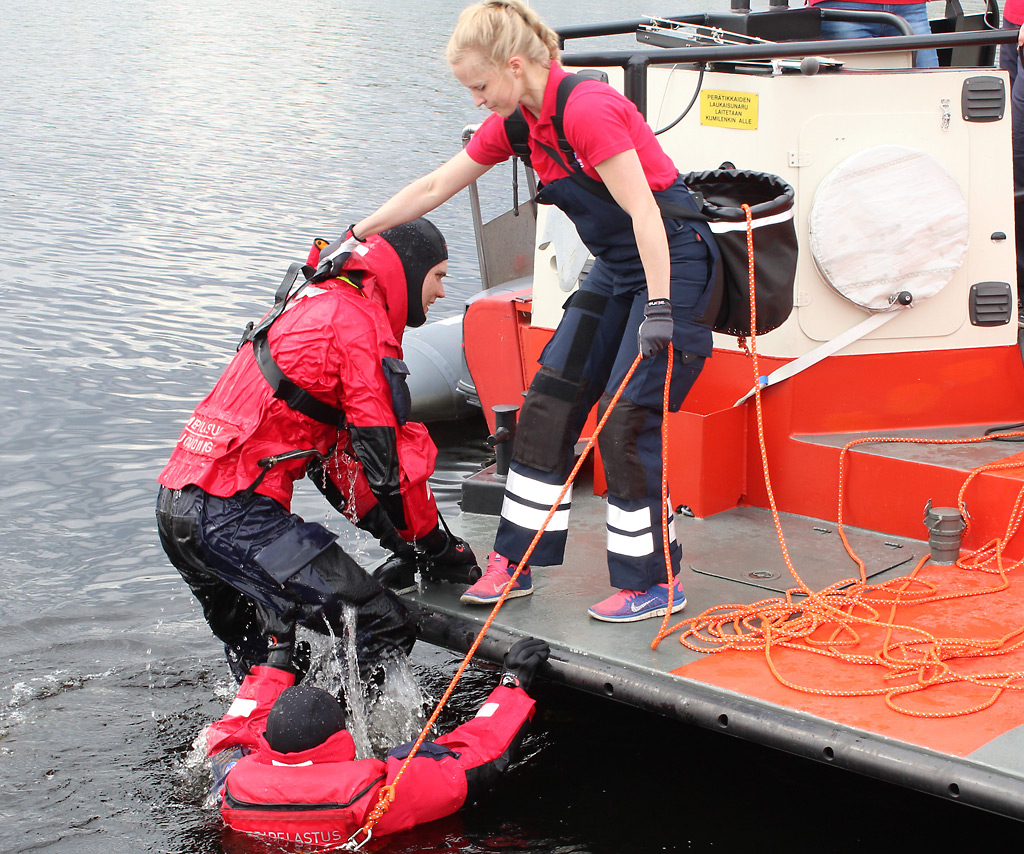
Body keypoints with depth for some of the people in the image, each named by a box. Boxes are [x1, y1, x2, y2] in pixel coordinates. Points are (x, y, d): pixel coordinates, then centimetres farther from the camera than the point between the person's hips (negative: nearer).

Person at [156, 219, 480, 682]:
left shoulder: (313, 304, 23)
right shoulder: (358, 321, -9)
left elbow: (335, 452, 24)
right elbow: (386, 454, -10)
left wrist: (396, 534, 20)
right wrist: (434, 547, 4)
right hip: (233, 516, -11)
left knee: (260, 659, 27)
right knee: (384, 627, -11)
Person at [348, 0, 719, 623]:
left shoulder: (587, 108, -24)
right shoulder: (516, 122, 3)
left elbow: (643, 211, -27)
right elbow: (435, 188, 11)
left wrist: (659, 310, -30)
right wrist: (354, 238, 13)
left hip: (671, 263, -9)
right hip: (615, 268, 9)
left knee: (627, 422, -11)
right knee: (550, 403, 6)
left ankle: (655, 583, 3)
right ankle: (515, 565, 15)